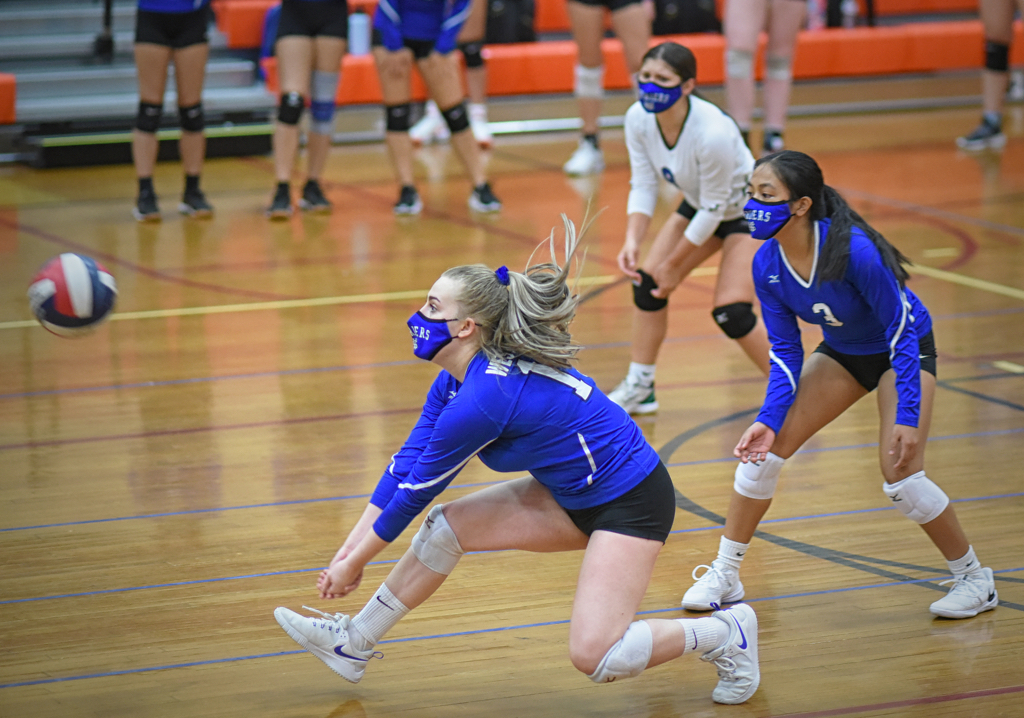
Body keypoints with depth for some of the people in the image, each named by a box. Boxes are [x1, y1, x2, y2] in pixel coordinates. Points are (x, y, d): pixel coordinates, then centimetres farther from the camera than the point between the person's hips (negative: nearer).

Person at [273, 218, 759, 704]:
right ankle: (353, 644, 19)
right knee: (445, 525, 5)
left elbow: (415, 492, -16)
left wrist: (355, 563, -3)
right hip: (572, 495, 10)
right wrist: (350, 548, 3)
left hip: (629, 504, -10)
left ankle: (727, 634, 2)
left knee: (594, 658, -19)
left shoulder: (482, 400, -27)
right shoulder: (458, 378, 0)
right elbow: (406, 465, 6)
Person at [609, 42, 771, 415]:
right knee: (648, 282, 3)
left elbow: (713, 209, -26)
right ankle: (639, 387, 19)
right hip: (699, 204, 7)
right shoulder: (639, 119, -19)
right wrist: (632, 241, -26)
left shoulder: (713, 133, -38)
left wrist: (674, 264, -17)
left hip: (749, 211, -7)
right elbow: (643, 185, -9)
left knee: (730, 311, -16)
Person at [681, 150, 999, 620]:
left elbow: (901, 332, -27)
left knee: (900, 476, -18)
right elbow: (785, 352, -8)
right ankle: (724, 575, 9)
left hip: (903, 350, -6)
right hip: (843, 353, 6)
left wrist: (907, 417, -30)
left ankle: (974, 580, 4)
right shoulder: (767, 265, -17)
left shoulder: (853, 249, -35)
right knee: (762, 447, -5)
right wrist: (769, 419, -21)